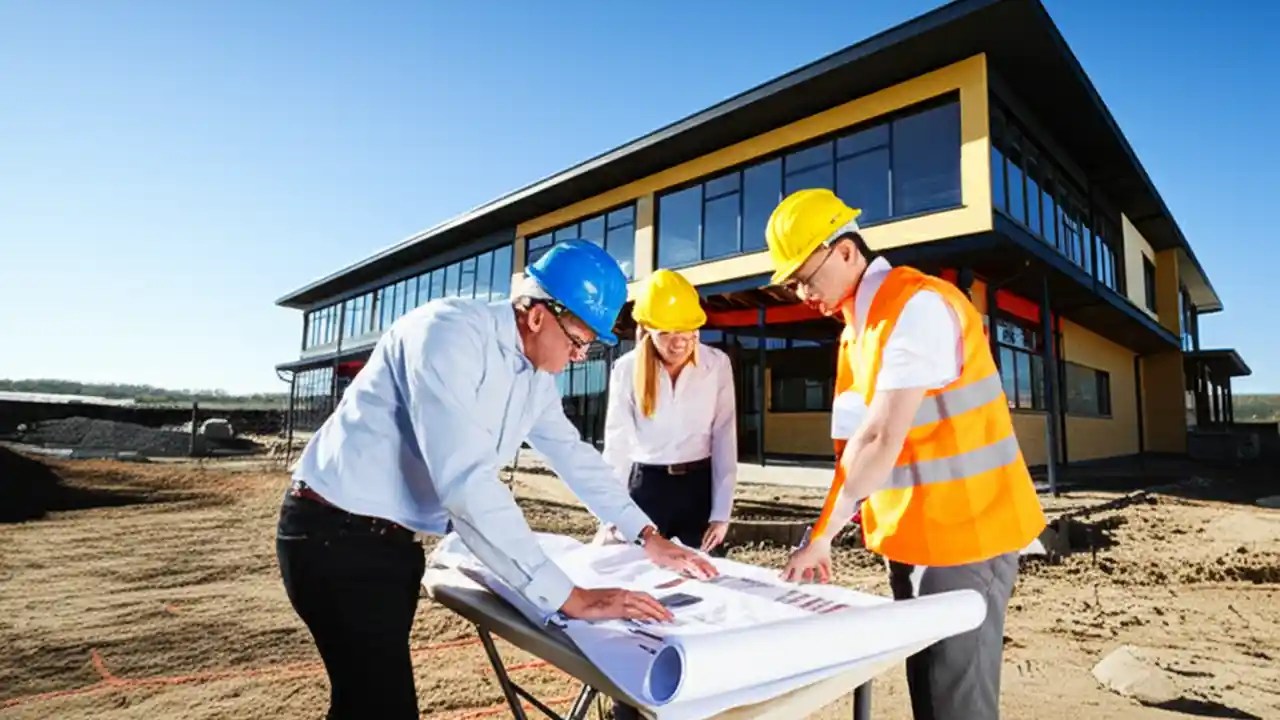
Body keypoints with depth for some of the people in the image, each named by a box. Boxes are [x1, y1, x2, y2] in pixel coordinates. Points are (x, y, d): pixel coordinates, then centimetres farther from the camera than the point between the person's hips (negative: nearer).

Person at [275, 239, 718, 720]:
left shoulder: (536, 373, 1)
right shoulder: (449, 332, -26)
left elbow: (574, 455, 11)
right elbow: (467, 482, -35)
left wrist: (647, 536, 7)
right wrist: (567, 597, -33)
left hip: (396, 540, 8)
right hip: (337, 534, -8)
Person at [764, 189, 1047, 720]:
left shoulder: (915, 305, -18)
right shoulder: (859, 324, 10)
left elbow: (881, 441, -24)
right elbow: (853, 441, 6)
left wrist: (820, 536, -17)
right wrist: (827, 530, -2)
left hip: (961, 534, -8)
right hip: (912, 536, 9)